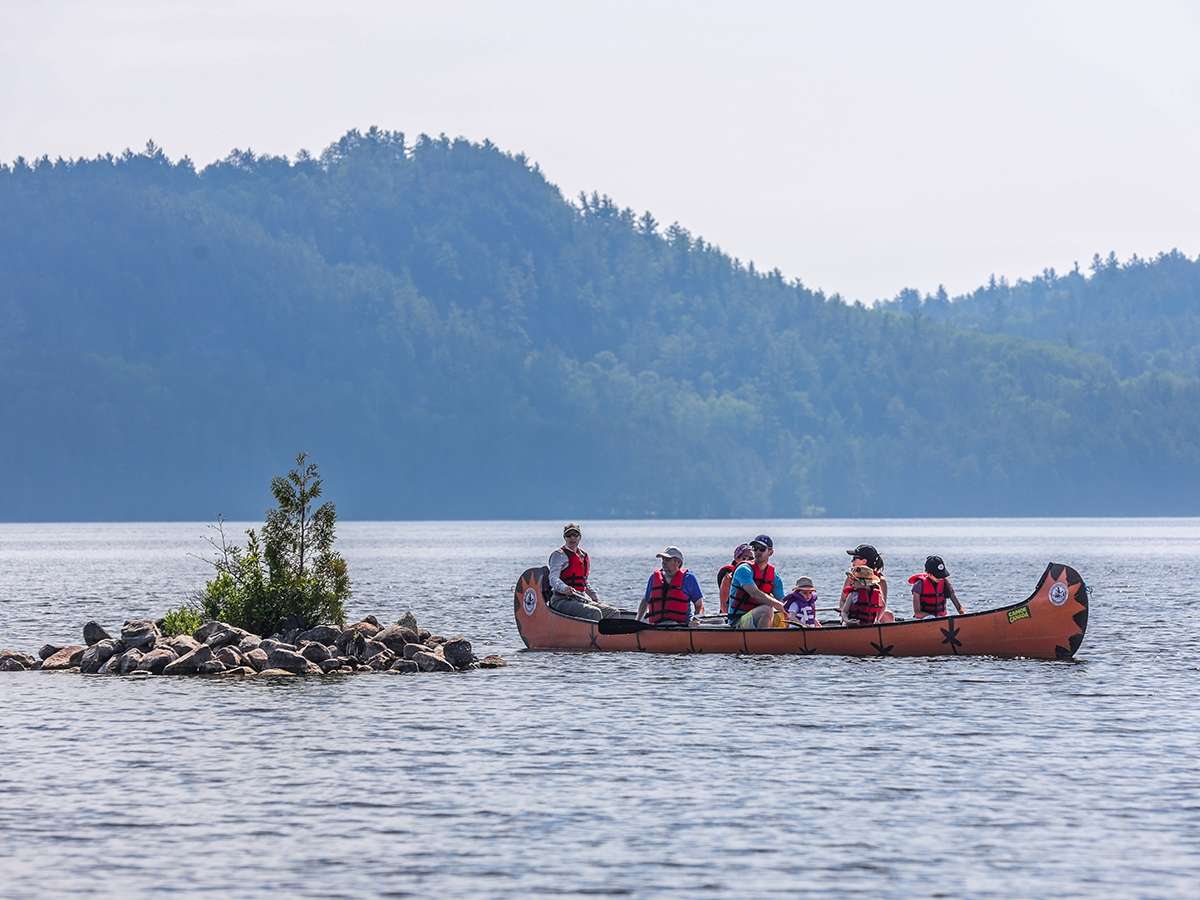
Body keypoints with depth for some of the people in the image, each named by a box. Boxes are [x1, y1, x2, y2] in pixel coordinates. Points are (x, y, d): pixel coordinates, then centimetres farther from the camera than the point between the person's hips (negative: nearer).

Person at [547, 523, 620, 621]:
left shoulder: (584, 557, 20)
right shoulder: (559, 555, -3)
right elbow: (553, 579, -18)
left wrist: (597, 600, 20)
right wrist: (564, 588, -39)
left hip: (582, 599, 8)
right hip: (562, 600, -8)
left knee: (614, 613, -6)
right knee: (594, 613, -31)